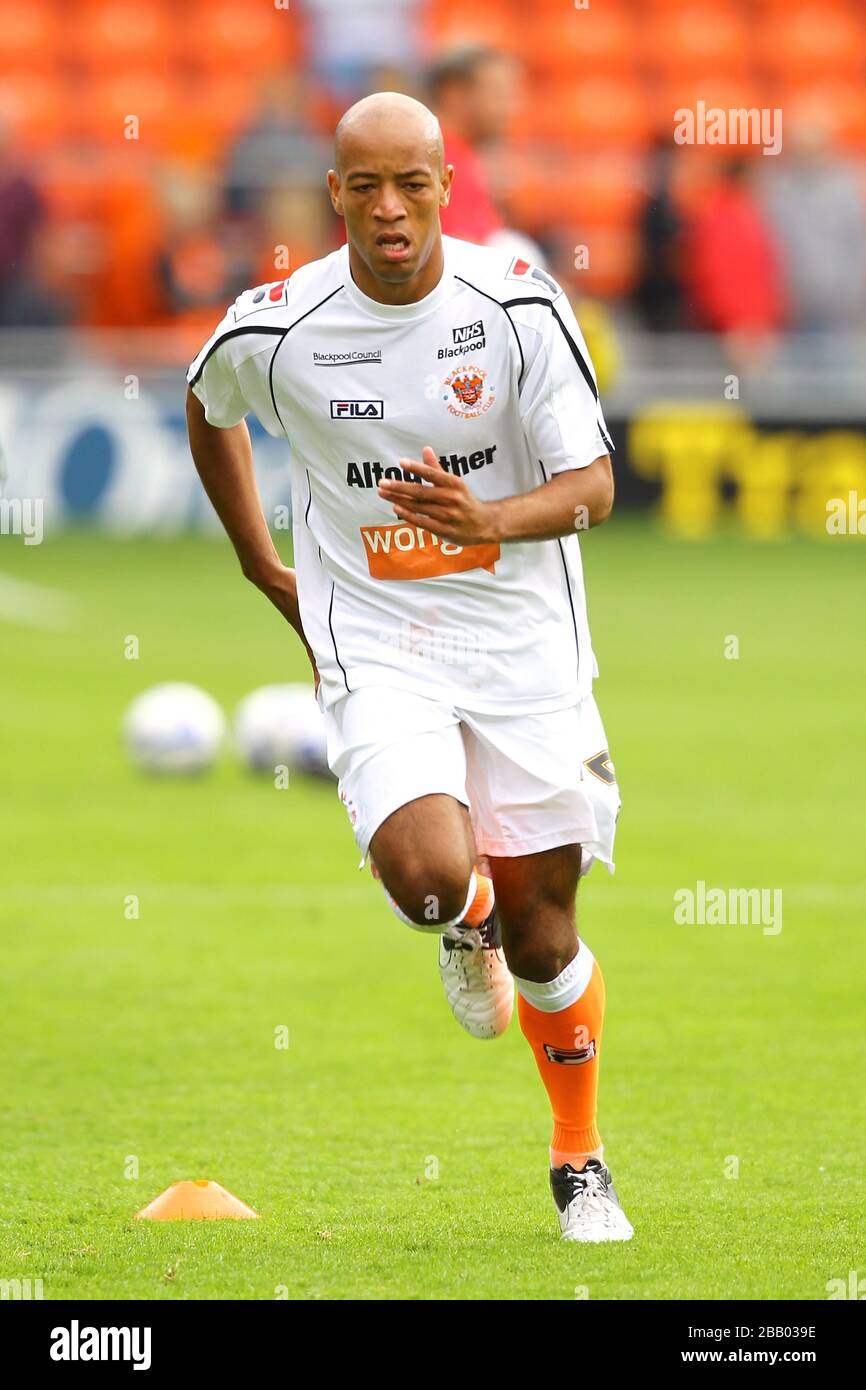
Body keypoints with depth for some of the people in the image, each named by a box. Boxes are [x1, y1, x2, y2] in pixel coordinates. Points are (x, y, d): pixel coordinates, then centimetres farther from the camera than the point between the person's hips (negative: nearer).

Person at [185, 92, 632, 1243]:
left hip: (523, 641, 1)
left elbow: (593, 486, -8)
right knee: (429, 875, -24)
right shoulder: (276, 330, -9)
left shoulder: (518, 304, -10)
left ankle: (580, 1165, 28)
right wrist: (266, 571, 18)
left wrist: (489, 520, -29)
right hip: (377, 653, -1)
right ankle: (467, 927, 16)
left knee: (541, 929, 5)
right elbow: (208, 408, 16)